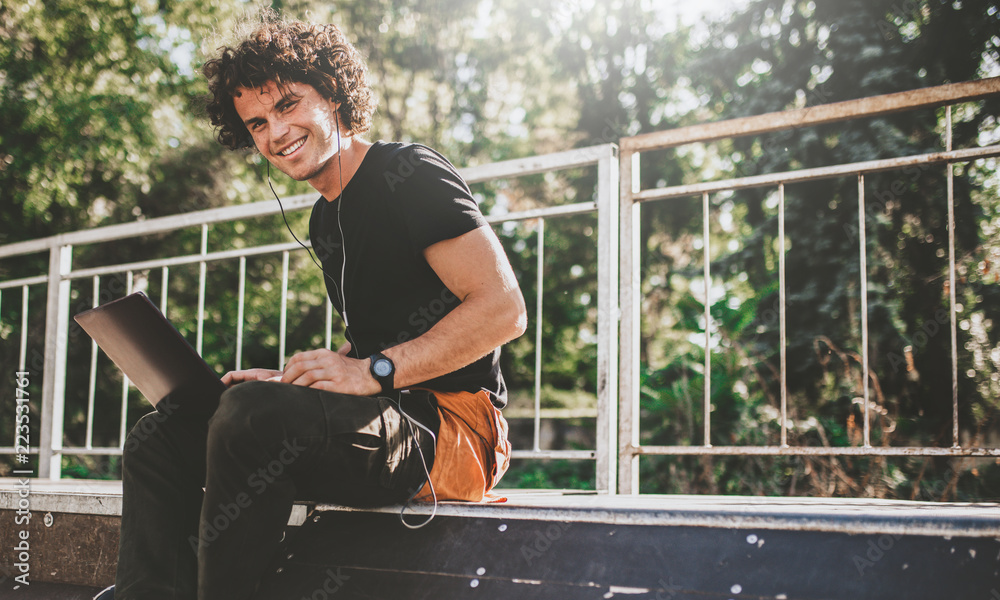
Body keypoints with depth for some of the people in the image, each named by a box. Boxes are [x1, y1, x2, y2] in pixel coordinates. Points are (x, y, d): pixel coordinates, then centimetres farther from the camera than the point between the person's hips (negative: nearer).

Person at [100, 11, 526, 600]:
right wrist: (292, 381, 9)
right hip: (386, 417, 9)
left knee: (256, 415, -33)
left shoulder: (410, 173, -7)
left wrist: (375, 371, -21)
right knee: (158, 440, 4)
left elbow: (504, 309, -17)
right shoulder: (326, 219, 19)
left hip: (457, 426, -9)